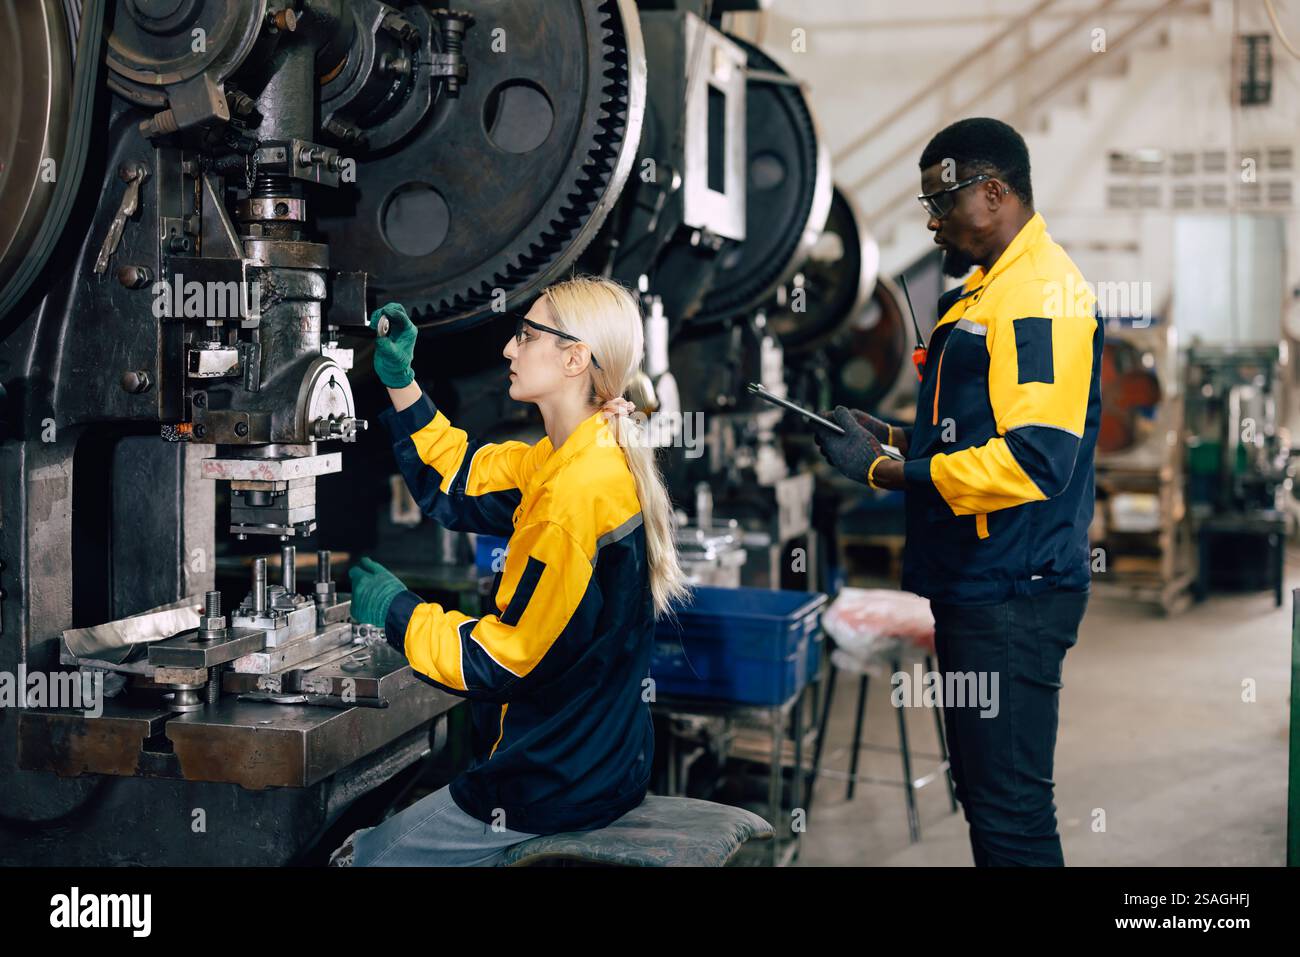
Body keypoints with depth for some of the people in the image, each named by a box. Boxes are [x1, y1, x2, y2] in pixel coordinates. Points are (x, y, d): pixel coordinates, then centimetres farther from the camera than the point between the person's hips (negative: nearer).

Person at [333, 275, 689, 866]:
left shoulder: (576, 496, -27)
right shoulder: (573, 459, 4)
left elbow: (503, 661, -22)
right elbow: (455, 482, 13)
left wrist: (395, 610, -10)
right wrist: (399, 379, 6)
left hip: (559, 784, -9)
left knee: (361, 857, 5)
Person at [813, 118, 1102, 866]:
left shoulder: (1040, 292, -17)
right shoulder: (987, 289, 17)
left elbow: (1031, 460, -25)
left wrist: (884, 472, -19)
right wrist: (895, 435, 9)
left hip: (1013, 596, -11)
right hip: (973, 586, 11)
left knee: (1010, 805, -4)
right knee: (983, 790, 19)